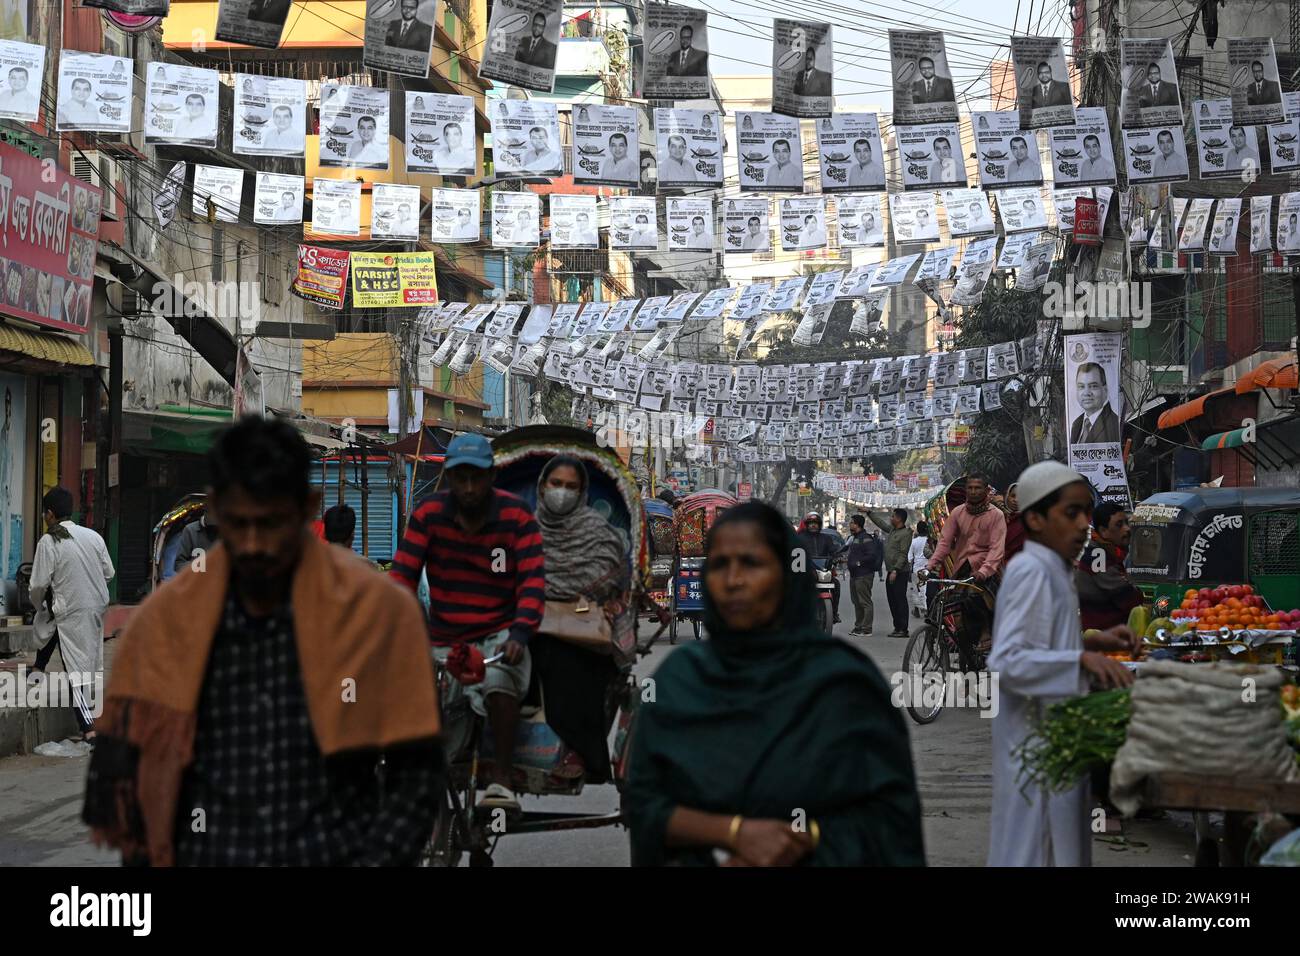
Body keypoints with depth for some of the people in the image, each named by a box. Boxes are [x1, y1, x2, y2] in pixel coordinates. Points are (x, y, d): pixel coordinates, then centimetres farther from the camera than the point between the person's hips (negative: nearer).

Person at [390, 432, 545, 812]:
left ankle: (501, 783, -32)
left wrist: (519, 634, -29)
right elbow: (402, 577, -7)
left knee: (498, 679, -35)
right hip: (445, 643, 3)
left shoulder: (516, 515, -6)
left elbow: (532, 581, -13)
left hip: (499, 635, -3)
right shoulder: (428, 513, -3)